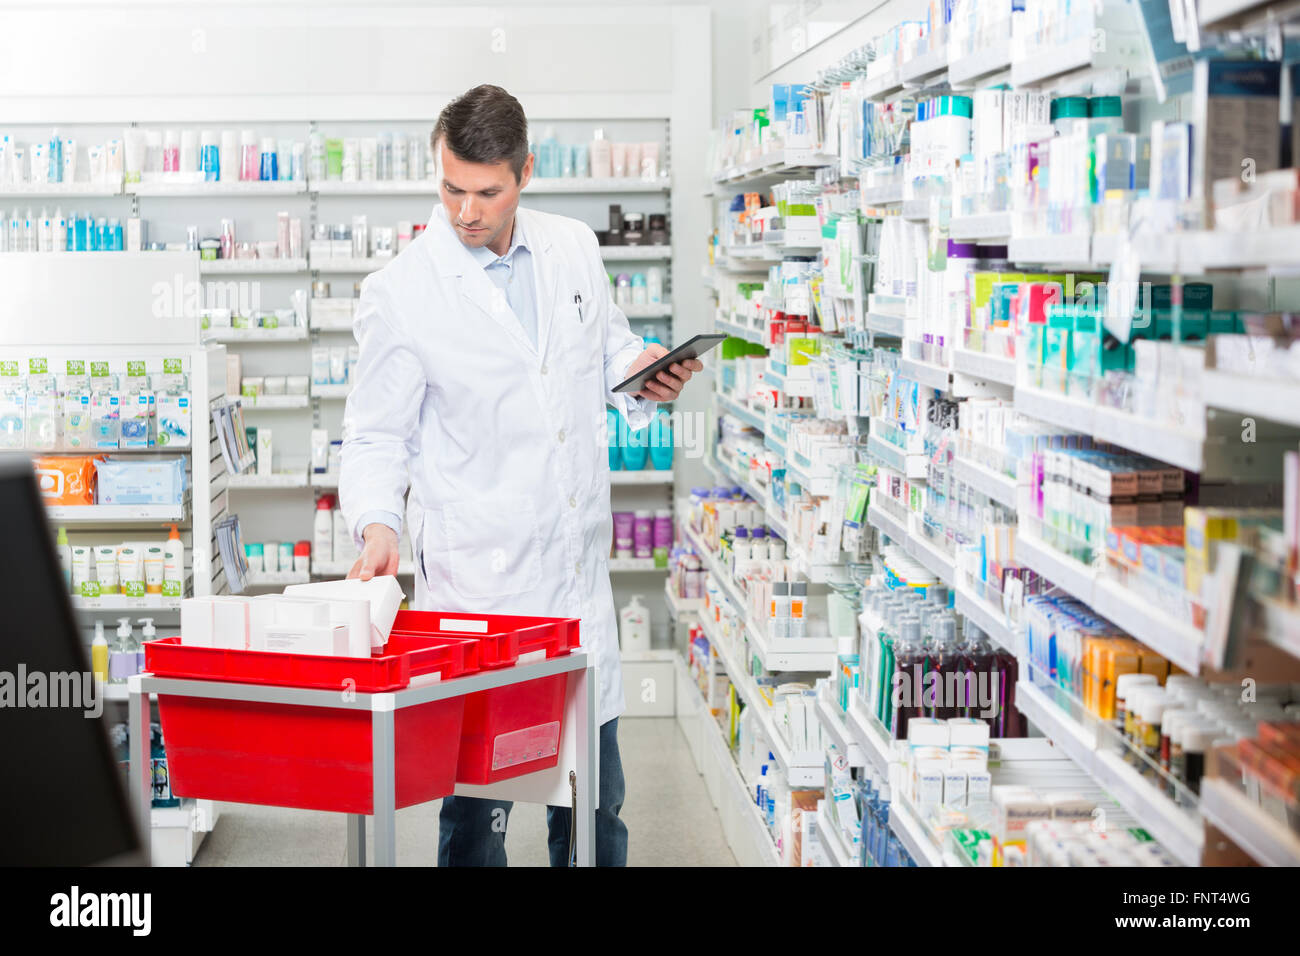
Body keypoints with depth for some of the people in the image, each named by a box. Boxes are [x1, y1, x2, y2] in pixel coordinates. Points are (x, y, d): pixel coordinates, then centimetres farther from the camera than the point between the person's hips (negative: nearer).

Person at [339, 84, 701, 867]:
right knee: (476, 806, 0)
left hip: (580, 567, 5)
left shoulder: (575, 249, 5)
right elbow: (376, 439, -3)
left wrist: (644, 375, -2)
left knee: (597, 802, 14)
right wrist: (378, 525, -21)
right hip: (476, 579, -4)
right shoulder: (399, 294, -8)